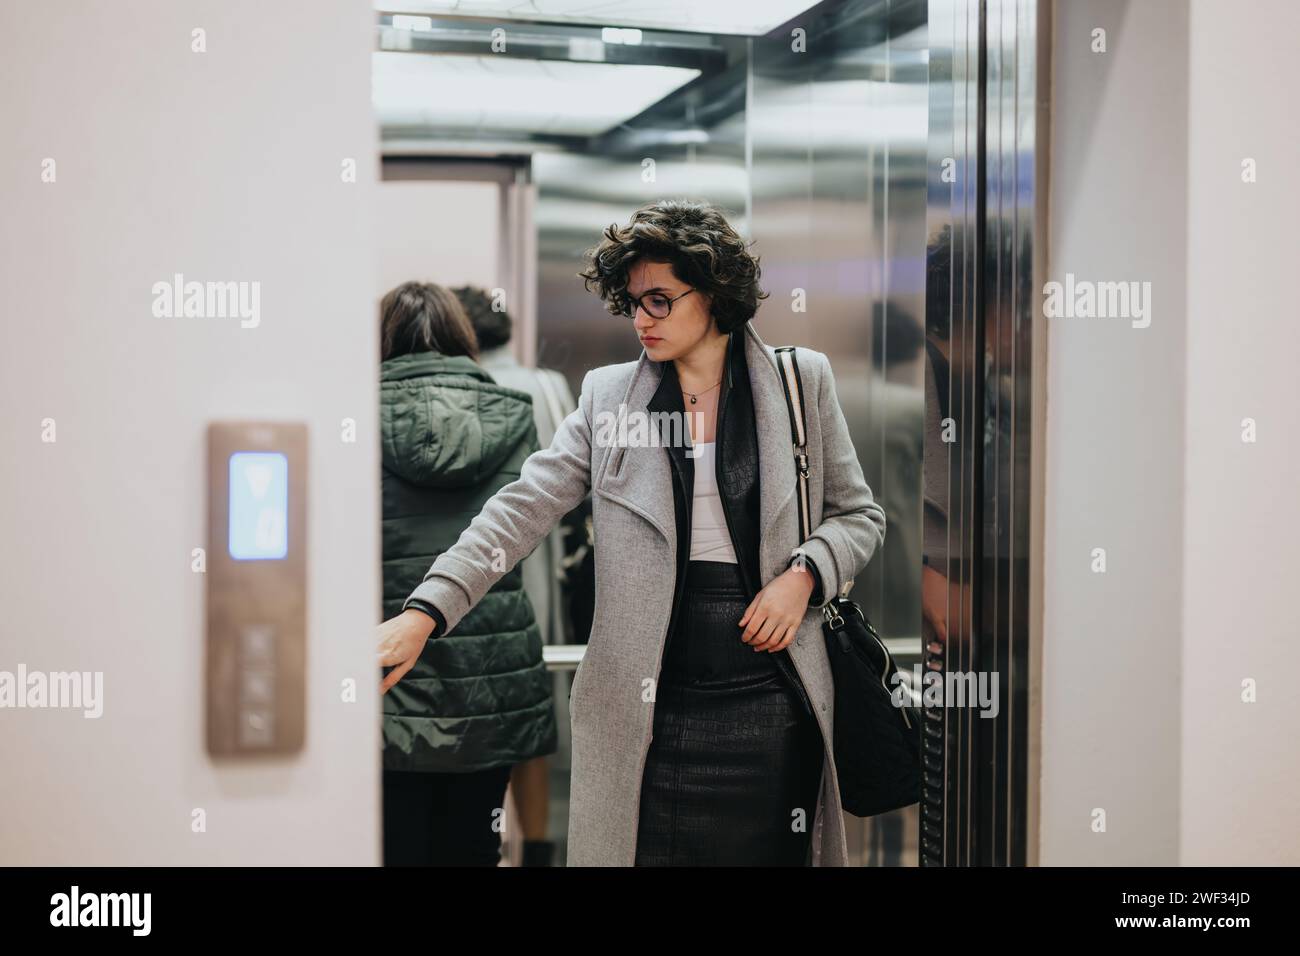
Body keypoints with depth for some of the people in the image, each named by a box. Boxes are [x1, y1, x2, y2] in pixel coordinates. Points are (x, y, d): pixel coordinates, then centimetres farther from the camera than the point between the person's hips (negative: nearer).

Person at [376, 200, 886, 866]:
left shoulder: (802, 381, 5)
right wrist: (424, 611, -16)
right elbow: (522, 510, -3)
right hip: (650, 710, 0)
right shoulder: (608, 394, 5)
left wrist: (804, 574, -8)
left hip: (772, 706, 0)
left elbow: (859, 515, 13)